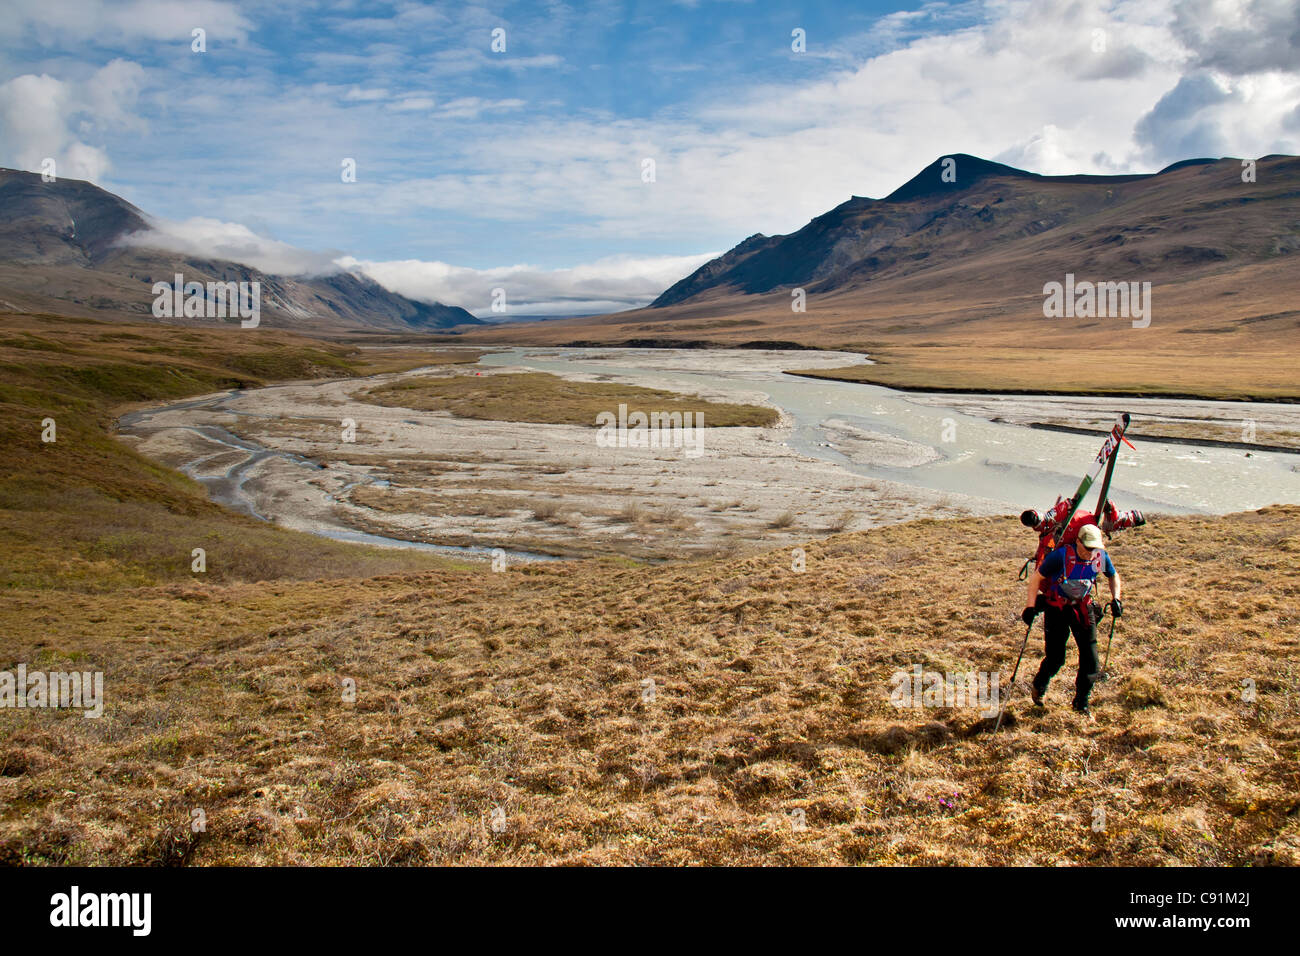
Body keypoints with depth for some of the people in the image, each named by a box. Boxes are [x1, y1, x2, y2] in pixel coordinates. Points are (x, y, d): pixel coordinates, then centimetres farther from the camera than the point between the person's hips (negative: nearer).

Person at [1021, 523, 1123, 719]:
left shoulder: (1101, 557, -12)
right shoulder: (1061, 556, -26)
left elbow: (1113, 576, 11)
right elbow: (1036, 577, -15)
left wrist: (1116, 598, -5)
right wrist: (1030, 607, -21)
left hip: (1082, 608, 4)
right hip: (1056, 608, -4)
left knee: (1090, 657, -3)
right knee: (1055, 658, -2)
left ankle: (1081, 702, 14)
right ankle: (1038, 686, 30)